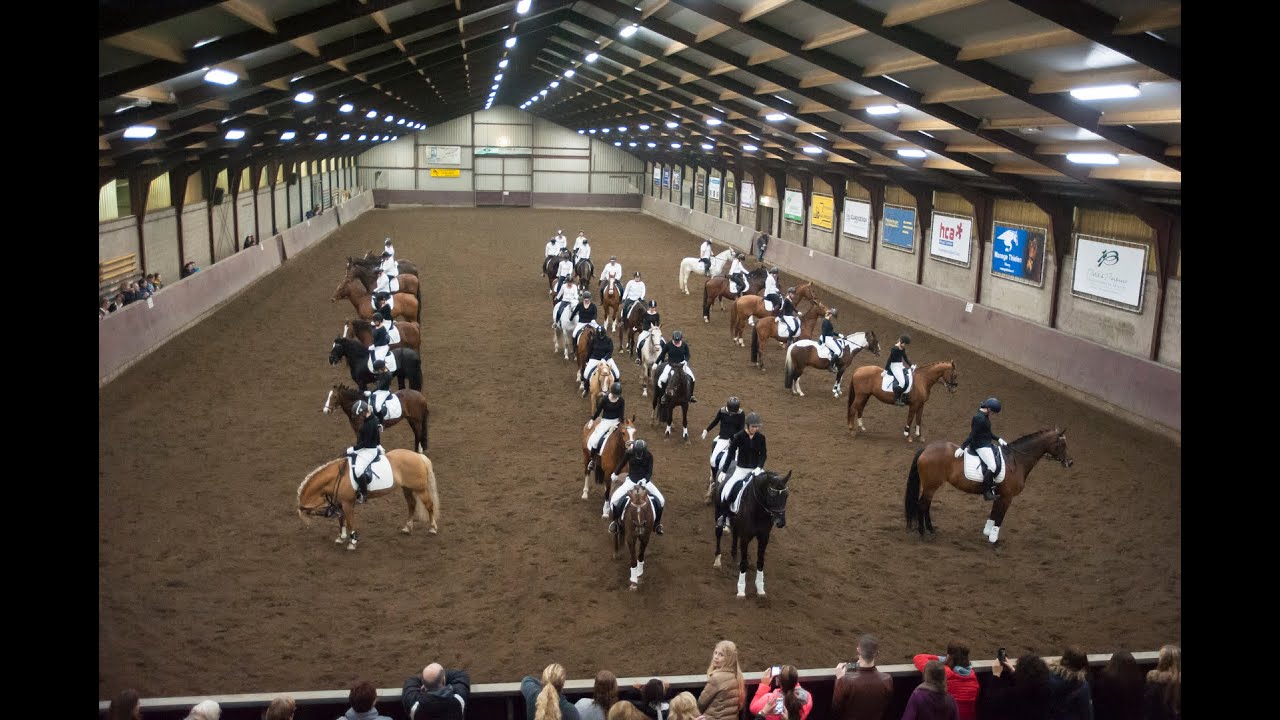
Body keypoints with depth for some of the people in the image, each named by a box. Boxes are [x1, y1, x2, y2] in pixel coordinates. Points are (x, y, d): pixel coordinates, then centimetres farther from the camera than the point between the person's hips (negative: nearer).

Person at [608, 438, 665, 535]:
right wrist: (615, 473, -6)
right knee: (614, 500, -19)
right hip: (631, 480, -1)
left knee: (661, 500, -12)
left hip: (645, 481, 1)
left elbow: (650, 472, -13)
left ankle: (657, 523, 11)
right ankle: (616, 521, 7)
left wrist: (645, 480, -31)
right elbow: (621, 463, 3)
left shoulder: (649, 456, -13)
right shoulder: (629, 453, -14)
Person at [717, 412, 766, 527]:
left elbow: (763, 454, -3)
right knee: (726, 491, -18)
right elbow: (730, 453, -8)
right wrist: (723, 471, -9)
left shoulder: (761, 437, -5)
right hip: (741, 469, -2)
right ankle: (724, 516, 4)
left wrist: (759, 467, -22)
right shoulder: (739, 436, -12)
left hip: (756, 469, 2)